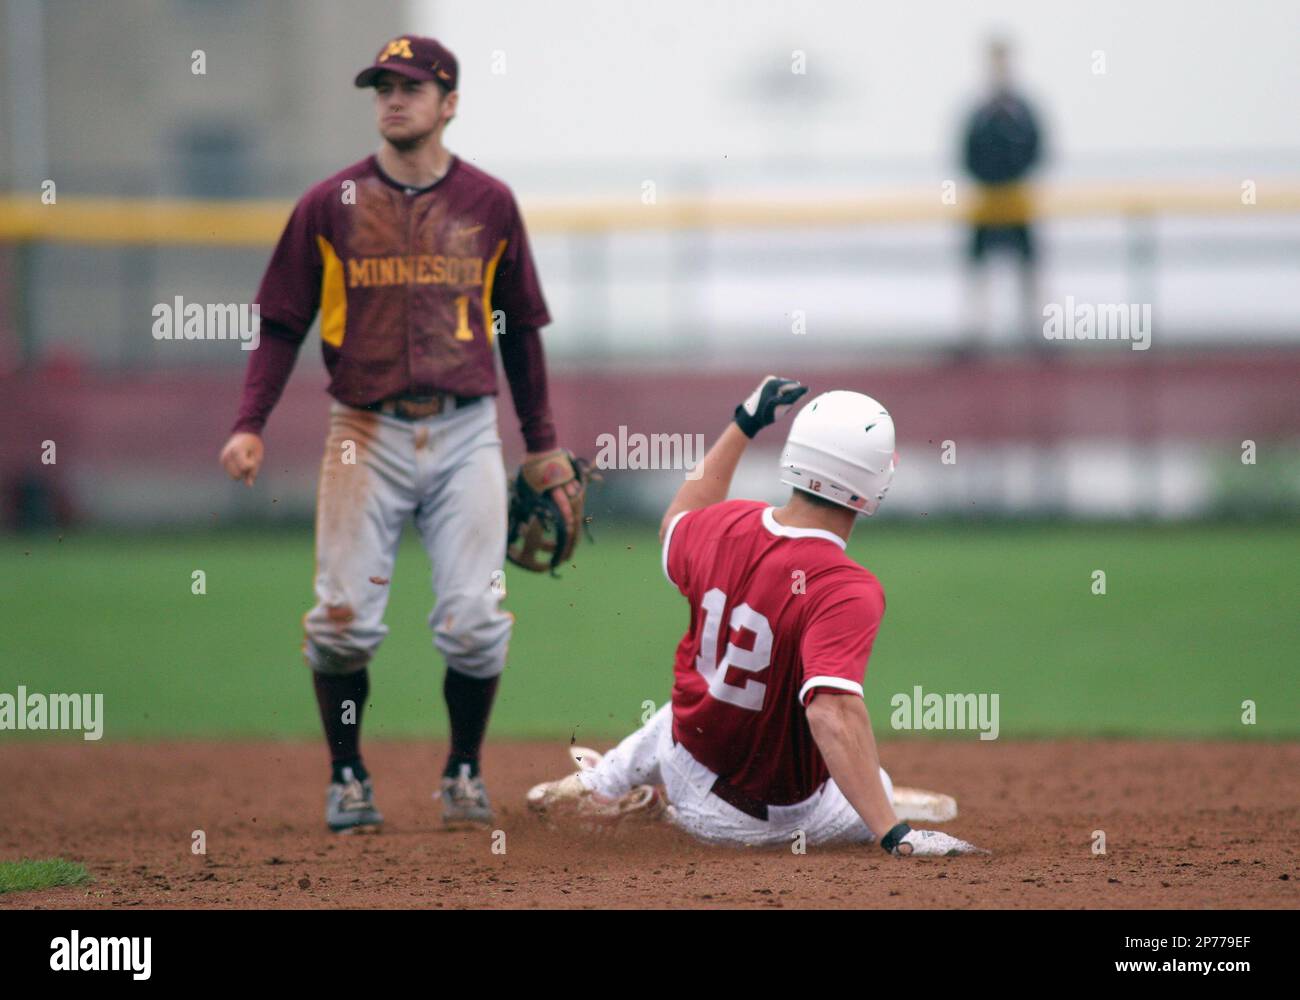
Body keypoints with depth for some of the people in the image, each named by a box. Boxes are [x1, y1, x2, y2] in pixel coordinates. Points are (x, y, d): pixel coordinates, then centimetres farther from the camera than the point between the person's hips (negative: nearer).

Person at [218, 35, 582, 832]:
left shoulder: (489, 204, 7)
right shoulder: (330, 206, 3)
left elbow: (520, 329, 14)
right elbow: (283, 325, 6)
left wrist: (544, 446, 13)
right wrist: (251, 426, -7)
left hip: (465, 432, 0)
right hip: (366, 432, 0)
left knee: (474, 619, -6)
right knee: (344, 618, -6)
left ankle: (464, 772, 13)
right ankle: (348, 777, 11)